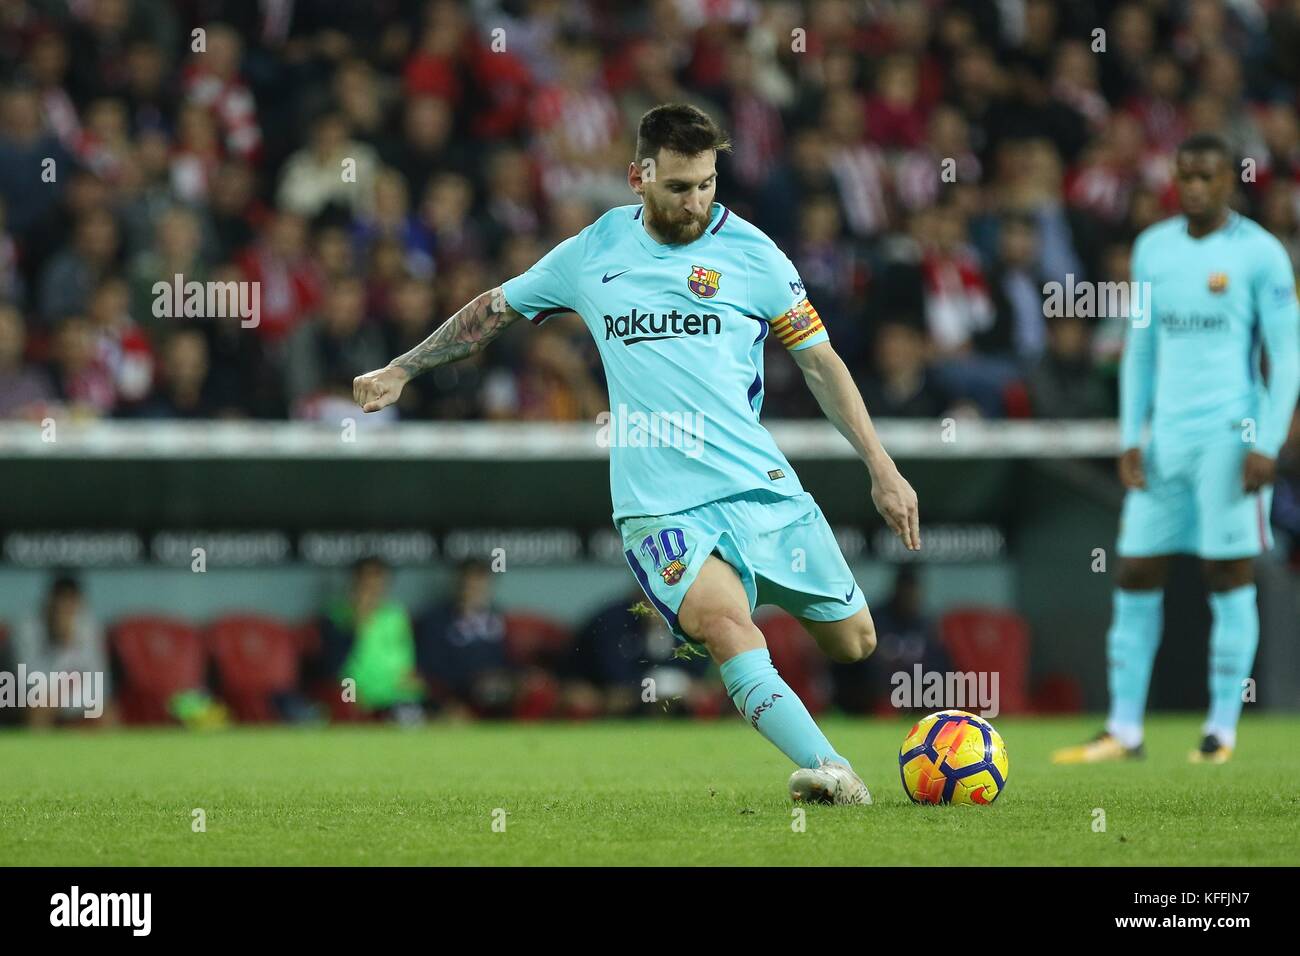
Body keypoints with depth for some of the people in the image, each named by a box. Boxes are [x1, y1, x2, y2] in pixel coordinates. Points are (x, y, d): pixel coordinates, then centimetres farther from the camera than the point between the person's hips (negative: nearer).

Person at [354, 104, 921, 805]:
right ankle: (831, 771, -36)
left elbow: (819, 361, 9)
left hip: (763, 484, 2)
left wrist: (882, 468, 5)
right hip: (659, 504, -2)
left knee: (853, 643, 1)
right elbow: (496, 309, 24)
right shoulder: (592, 254, 7)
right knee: (724, 620, -29)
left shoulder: (750, 254, 3)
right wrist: (400, 371, 27)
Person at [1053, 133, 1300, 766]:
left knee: (1229, 578, -4)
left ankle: (1222, 729, 3)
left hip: (1230, 437, -5)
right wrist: (1130, 438, 9)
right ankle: (1124, 730, 7)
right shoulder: (1152, 249, 12)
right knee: (1136, 576, 2)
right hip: (1165, 438, 5)